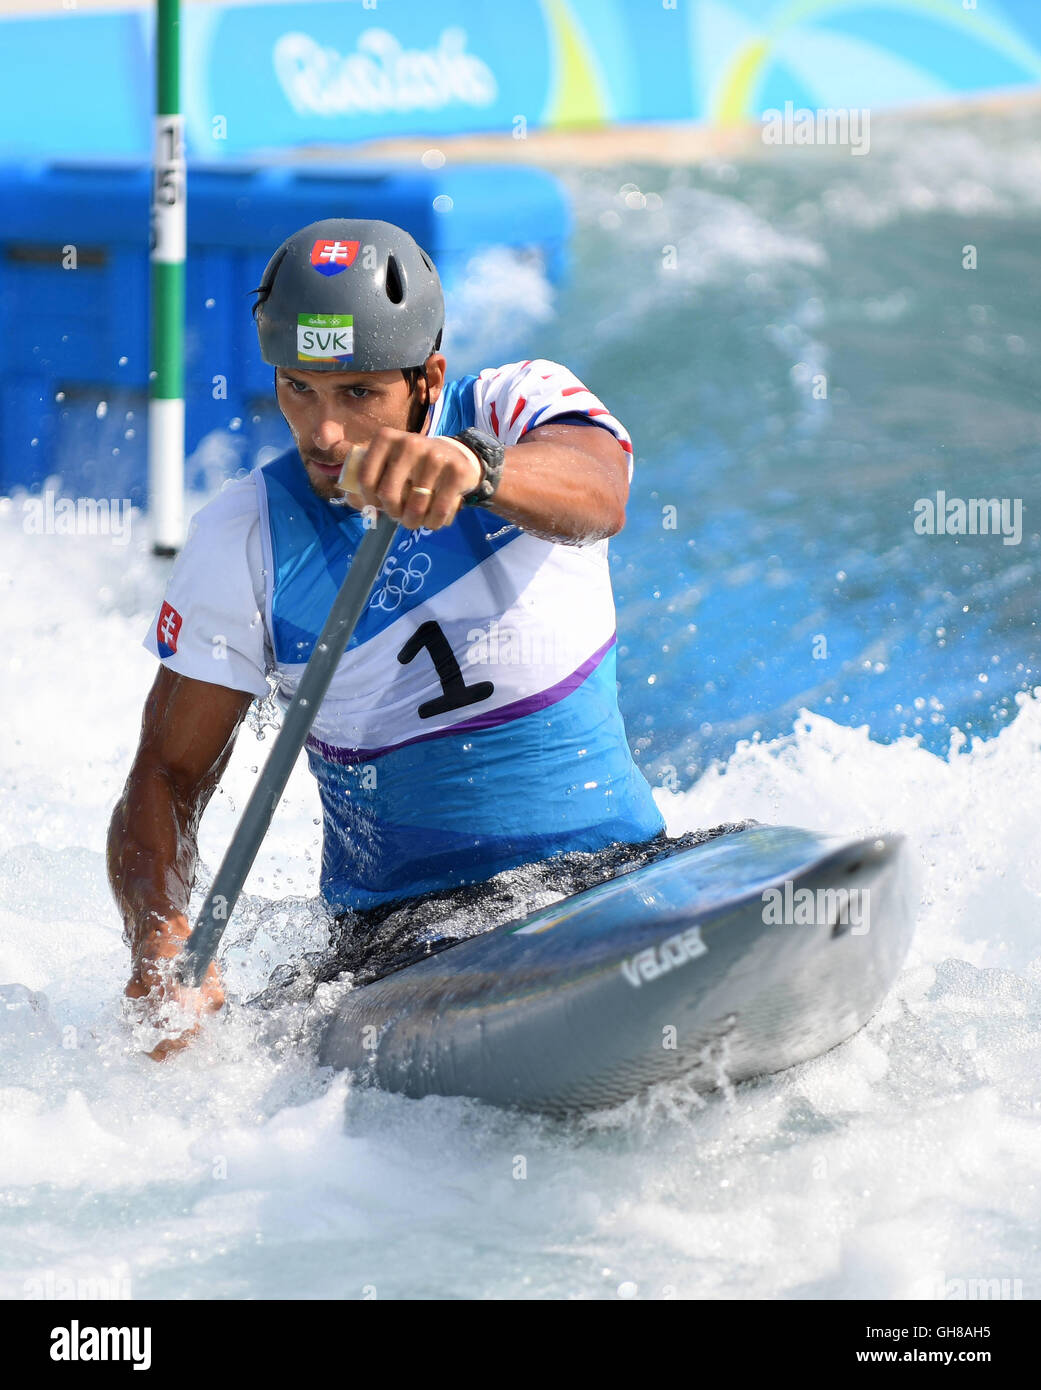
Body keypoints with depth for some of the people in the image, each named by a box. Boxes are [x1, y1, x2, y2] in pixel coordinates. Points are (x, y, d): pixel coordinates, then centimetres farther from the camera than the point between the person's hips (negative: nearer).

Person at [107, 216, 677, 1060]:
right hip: (399, 925, 1)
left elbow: (598, 497, -28)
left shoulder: (519, 405, -3)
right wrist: (163, 948, -21)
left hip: (617, 872, -1)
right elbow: (167, 776, -1)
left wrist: (475, 466, -51)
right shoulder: (244, 538, -1)